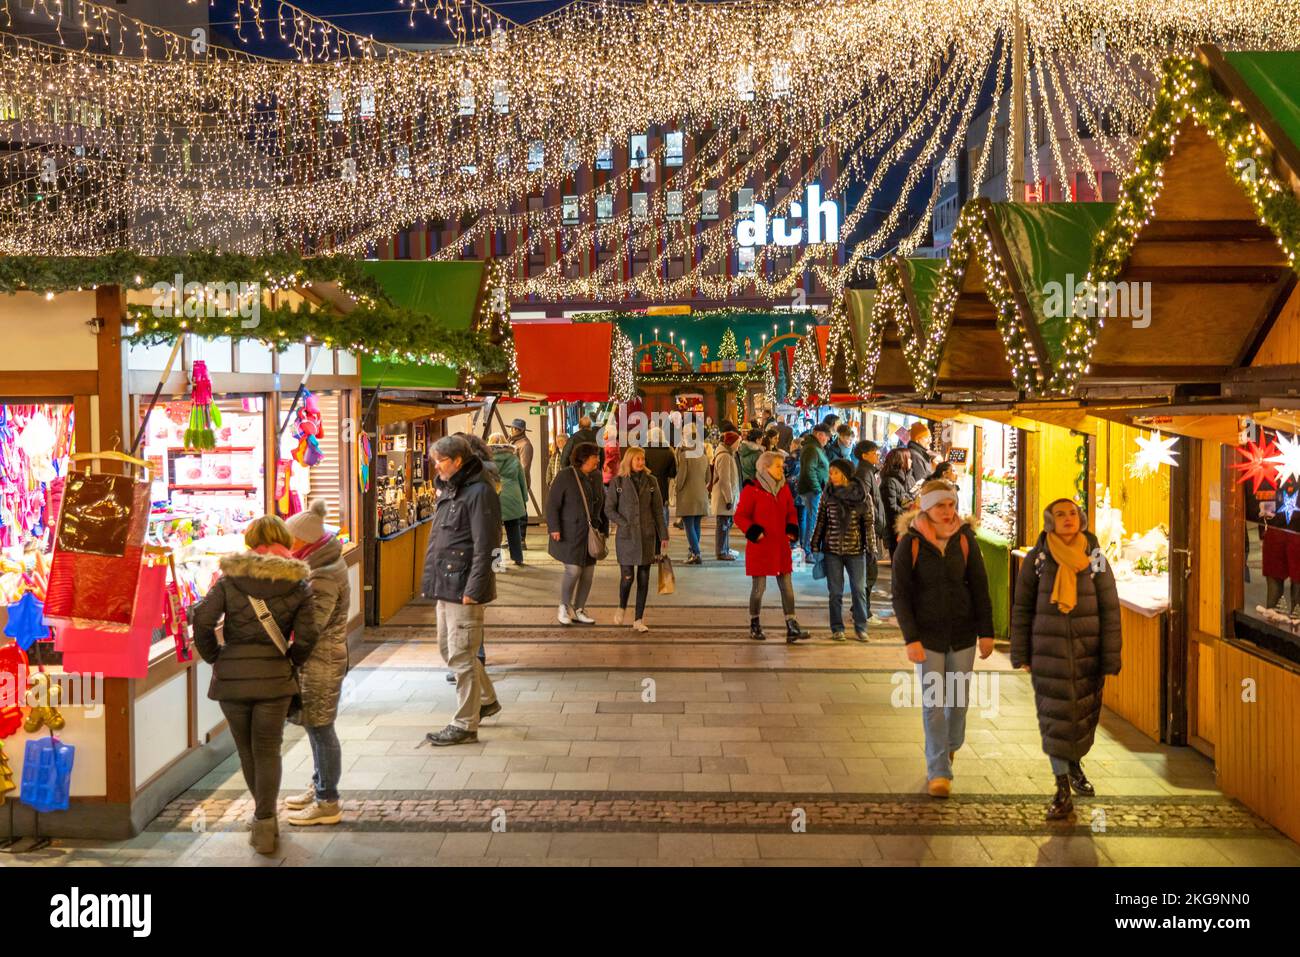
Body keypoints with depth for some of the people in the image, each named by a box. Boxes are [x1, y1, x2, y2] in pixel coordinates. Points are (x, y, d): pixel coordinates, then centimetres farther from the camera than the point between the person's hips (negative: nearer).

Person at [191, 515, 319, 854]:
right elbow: (306, 636, -8)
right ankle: (264, 821, 3)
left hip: (231, 676, 1)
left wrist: (213, 656, 3)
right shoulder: (298, 584, 0)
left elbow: (202, 619, -11)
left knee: (246, 750, 17)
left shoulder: (230, 578, -1)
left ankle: (266, 817, 31)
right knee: (268, 751, 9)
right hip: (274, 677, 0)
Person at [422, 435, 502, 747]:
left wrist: (473, 589, -21)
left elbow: (485, 546, -19)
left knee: (461, 657, -3)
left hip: (464, 588, -10)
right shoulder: (449, 490, 15)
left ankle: (465, 726, 8)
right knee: (448, 649, 19)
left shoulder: (479, 492, -15)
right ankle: (486, 699, 36)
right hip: (446, 586, 10)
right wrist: (434, 580, 17)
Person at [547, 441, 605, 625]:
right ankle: (564, 606, 13)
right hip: (570, 533, -6)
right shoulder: (565, 476, -10)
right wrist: (554, 528, -15)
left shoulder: (596, 477, 8)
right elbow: (552, 503, -9)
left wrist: (603, 529, 15)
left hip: (591, 533, 6)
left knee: (588, 572, 7)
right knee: (573, 570, -11)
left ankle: (579, 609, 21)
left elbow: (602, 504, 17)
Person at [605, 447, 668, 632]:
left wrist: (663, 535, 6)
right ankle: (622, 608, 24)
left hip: (647, 535, 3)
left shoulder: (650, 481, 5)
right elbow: (609, 509, 0)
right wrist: (624, 524, -10)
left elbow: (658, 510, 8)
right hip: (626, 536, -2)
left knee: (644, 577, 3)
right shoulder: (618, 482, -1)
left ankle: (639, 619, 12)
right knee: (628, 576, -6)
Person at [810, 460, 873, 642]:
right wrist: (815, 545, 5)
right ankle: (837, 629, 14)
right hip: (832, 549, 1)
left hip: (856, 549, -1)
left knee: (859, 589, 4)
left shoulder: (862, 495, -3)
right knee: (835, 591, 6)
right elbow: (820, 520, 6)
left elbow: (869, 522, 2)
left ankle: (860, 628, 14)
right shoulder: (827, 494, 1)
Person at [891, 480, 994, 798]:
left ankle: (951, 746, 39)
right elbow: (901, 595, -8)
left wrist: (986, 632, 1)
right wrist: (911, 638, -14)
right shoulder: (910, 544, -8)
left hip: (962, 632, 2)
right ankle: (939, 772, 4)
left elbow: (980, 588, 4)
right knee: (933, 703, -3)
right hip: (928, 634, -2)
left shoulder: (965, 539, -1)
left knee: (958, 698, 11)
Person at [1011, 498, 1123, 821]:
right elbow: (1022, 608, 3)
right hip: (1048, 652, -1)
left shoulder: (1096, 558, -1)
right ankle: (1062, 792, 12)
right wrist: (1021, 655, 2)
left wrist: (1110, 659, -3)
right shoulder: (1036, 559, -3)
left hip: (1088, 651, 1)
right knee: (1054, 718, 1)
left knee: (1085, 713, 10)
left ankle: (1074, 763, 40)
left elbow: (1110, 610, 0)